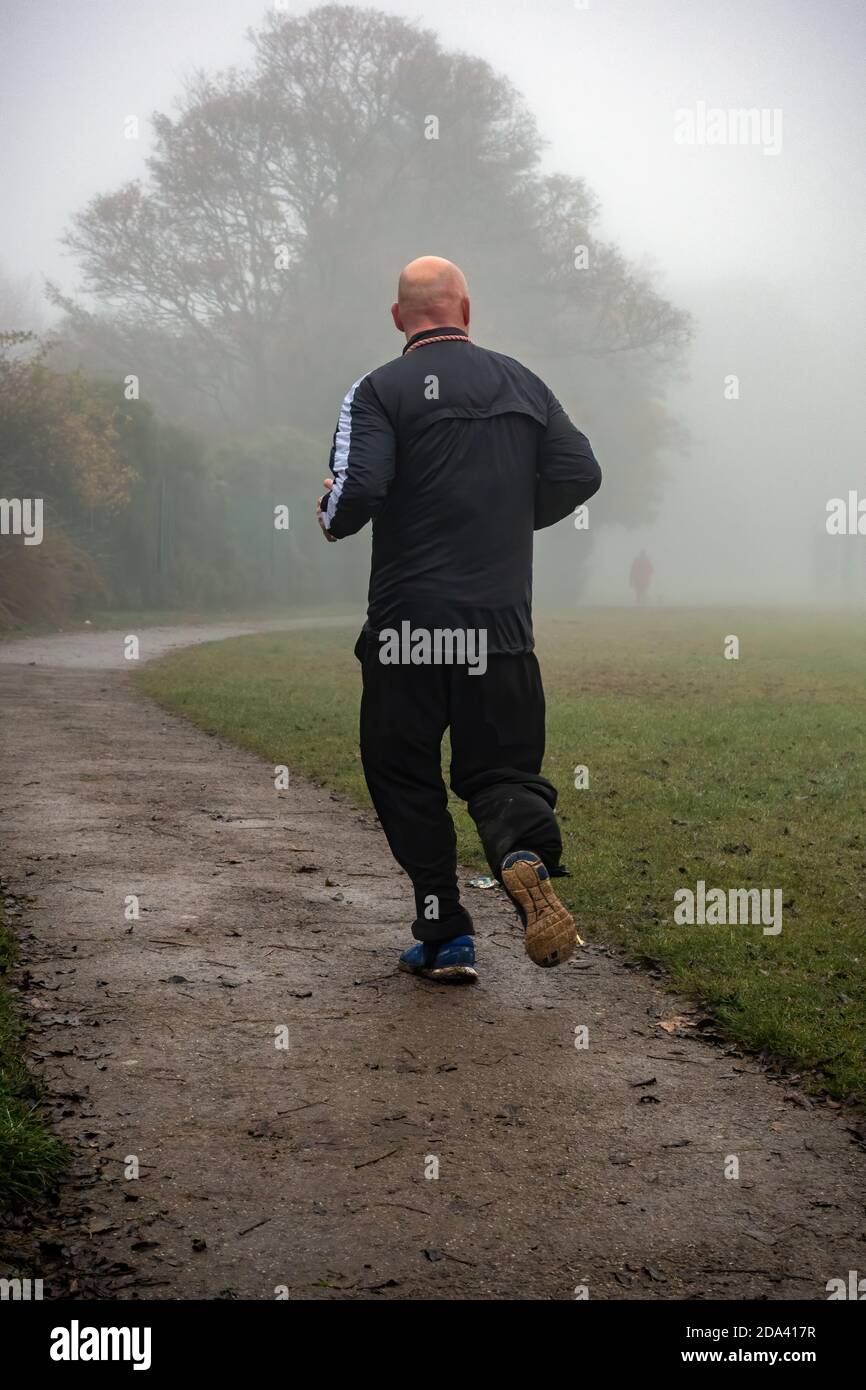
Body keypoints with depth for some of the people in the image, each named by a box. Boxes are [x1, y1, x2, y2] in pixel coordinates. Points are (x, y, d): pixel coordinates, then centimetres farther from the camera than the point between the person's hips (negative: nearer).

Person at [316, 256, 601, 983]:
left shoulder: (379, 391, -3)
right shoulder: (521, 383, 9)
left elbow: (357, 491, -15)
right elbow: (580, 473, 6)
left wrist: (332, 517, 8)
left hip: (408, 627, -3)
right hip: (502, 625, 3)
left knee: (405, 778, 10)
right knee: (501, 769, 11)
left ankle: (446, 936, 7)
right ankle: (526, 853, -23)